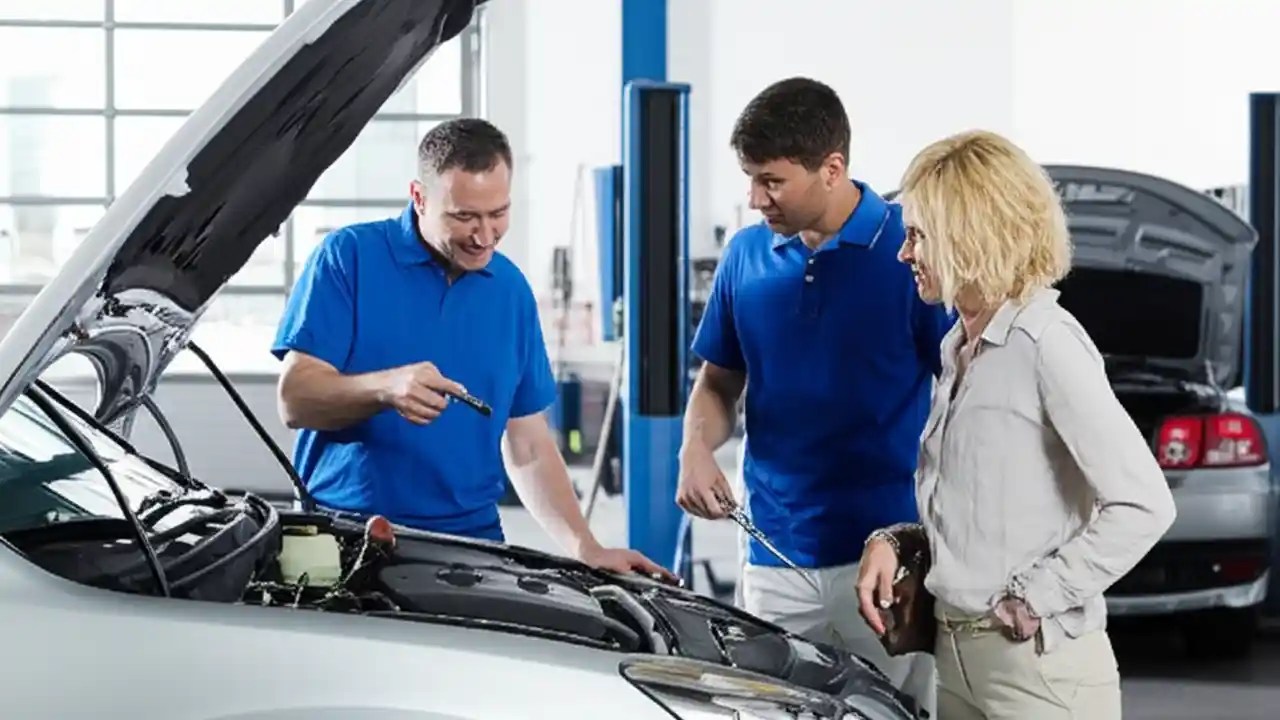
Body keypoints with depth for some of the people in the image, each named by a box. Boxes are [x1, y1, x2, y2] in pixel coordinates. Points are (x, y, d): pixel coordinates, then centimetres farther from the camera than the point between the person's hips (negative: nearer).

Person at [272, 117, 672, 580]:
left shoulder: (510, 290, 14)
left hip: (471, 538, 4)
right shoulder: (349, 258, -2)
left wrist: (586, 550, 5)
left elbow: (528, 445, 16)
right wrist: (386, 389, -26)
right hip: (344, 531, -4)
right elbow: (294, 399, -9)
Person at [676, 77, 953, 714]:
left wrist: (915, 541, -15)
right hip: (776, 558, 4)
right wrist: (696, 451, -4)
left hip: (887, 561, -4)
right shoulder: (746, 255, 8)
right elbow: (719, 380, 18)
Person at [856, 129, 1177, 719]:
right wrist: (896, 541, 5)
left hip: (1040, 667, -8)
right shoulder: (959, 348, 14)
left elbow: (1144, 506, -19)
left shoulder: (1046, 344, -14)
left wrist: (1034, 597, -17)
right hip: (957, 654, 8)